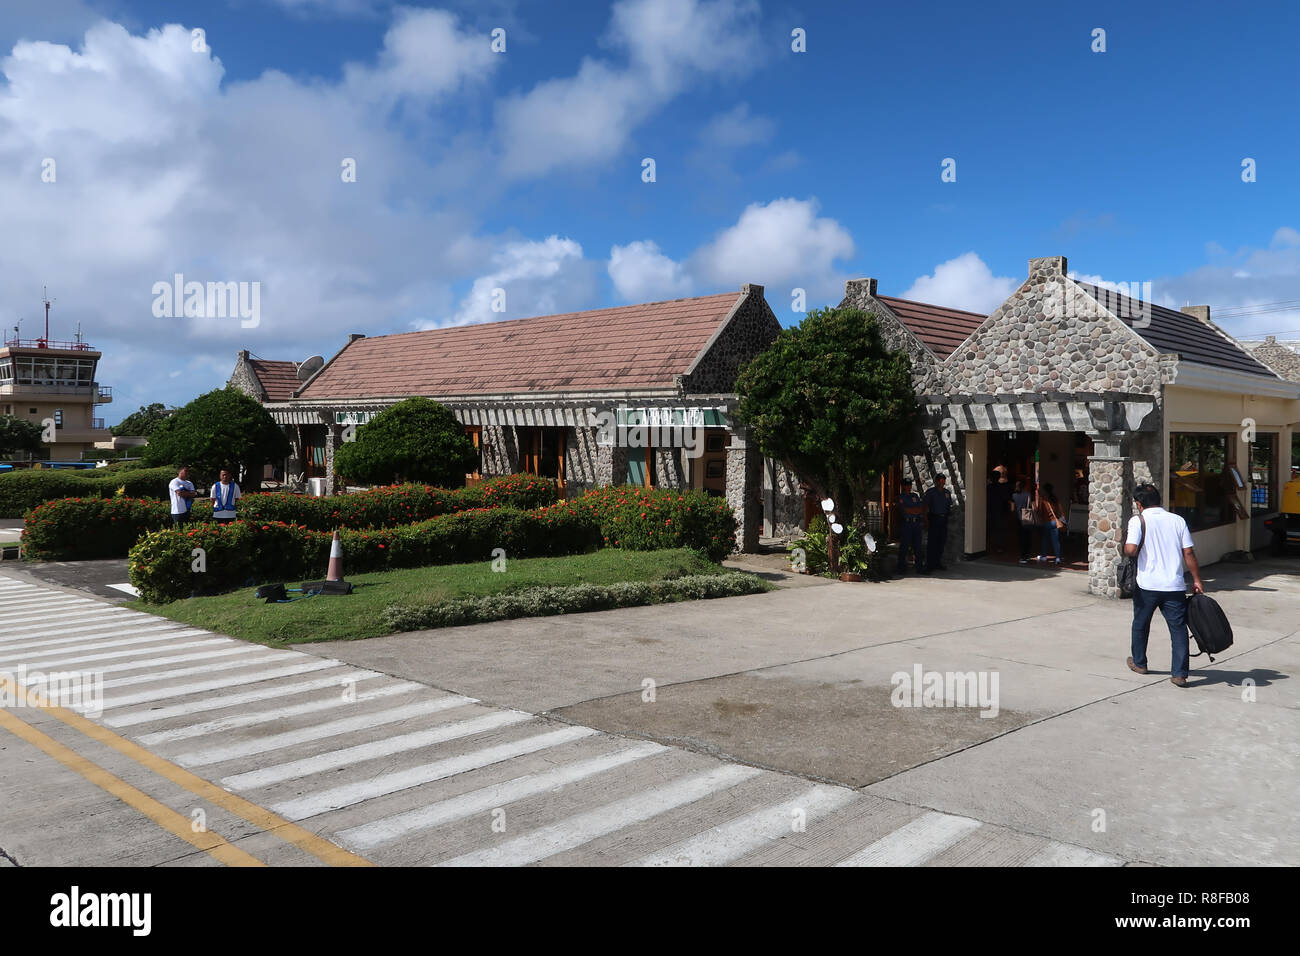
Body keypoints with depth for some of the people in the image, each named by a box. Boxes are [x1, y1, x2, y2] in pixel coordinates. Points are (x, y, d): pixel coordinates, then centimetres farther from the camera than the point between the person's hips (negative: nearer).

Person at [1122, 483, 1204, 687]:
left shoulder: (1138, 520, -5)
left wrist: (1123, 545, 5)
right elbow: (1189, 553, 3)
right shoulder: (1178, 520, 5)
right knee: (1179, 628, 6)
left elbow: (1131, 550, -17)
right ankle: (1179, 674, 1)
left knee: (1141, 624, 19)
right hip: (1175, 586, 2)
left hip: (1147, 585, -2)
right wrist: (1197, 580, 9)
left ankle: (1139, 663, 33)